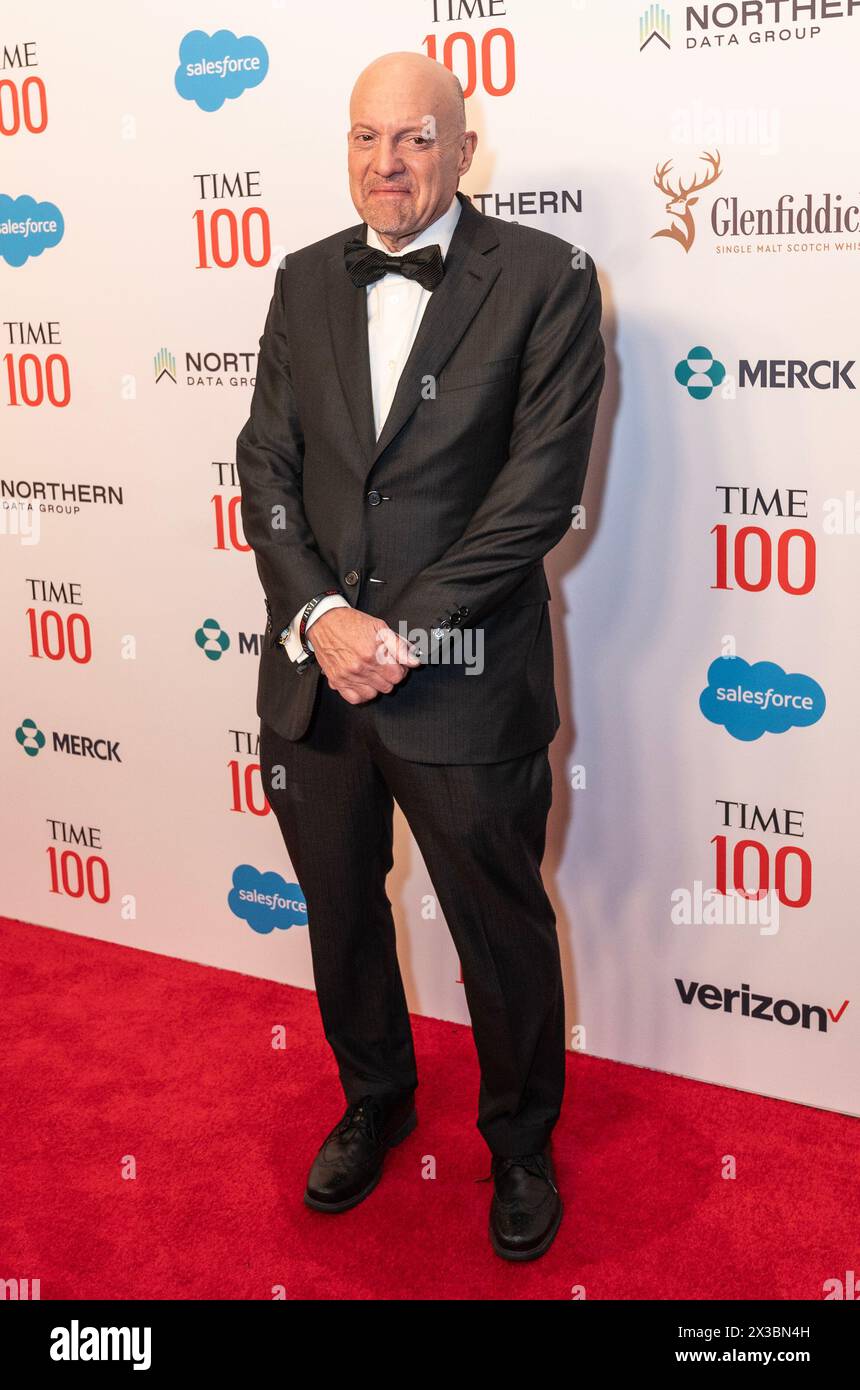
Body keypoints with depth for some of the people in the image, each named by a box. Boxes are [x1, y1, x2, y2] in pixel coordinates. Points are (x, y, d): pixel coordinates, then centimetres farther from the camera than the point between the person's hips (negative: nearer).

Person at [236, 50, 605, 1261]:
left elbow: (541, 487, -13)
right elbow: (267, 466, 4)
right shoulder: (306, 281, 9)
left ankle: (520, 1142, 37)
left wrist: (404, 630, -16)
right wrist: (318, 614, -12)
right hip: (312, 675, 5)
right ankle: (375, 1101, 46)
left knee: (504, 935, 11)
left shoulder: (546, 279, -6)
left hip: (464, 687, -4)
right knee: (340, 916, 21)